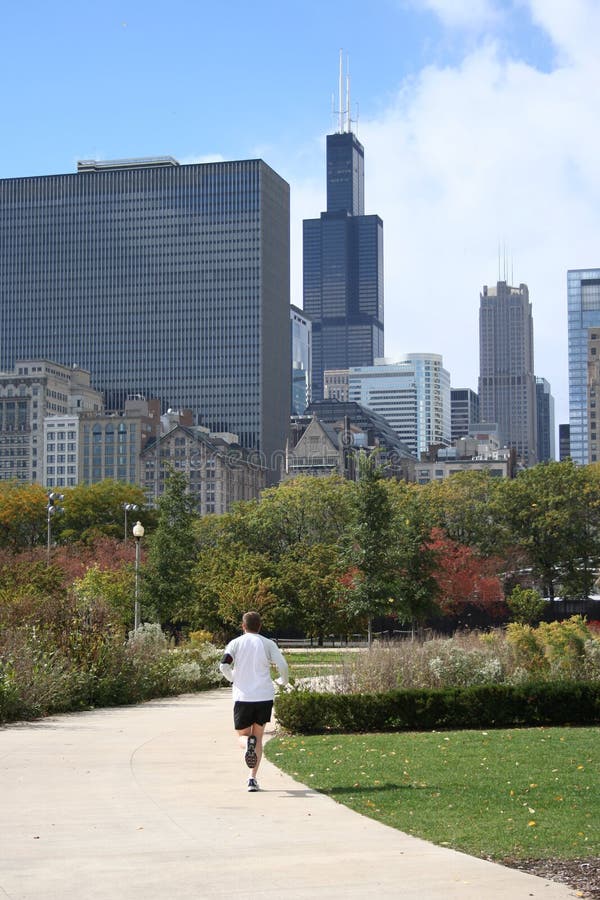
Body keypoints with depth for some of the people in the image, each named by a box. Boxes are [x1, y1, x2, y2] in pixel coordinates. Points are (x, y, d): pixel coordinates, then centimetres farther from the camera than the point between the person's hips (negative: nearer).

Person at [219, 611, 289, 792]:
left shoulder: (235, 643, 5)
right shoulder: (268, 644, 5)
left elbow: (224, 666, -8)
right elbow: (282, 665, -6)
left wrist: (233, 679, 12)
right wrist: (283, 681, 15)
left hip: (242, 697, -1)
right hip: (265, 696, 1)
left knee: (242, 736, 13)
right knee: (258, 736, 14)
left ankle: (248, 744, -25)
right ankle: (253, 778, 3)